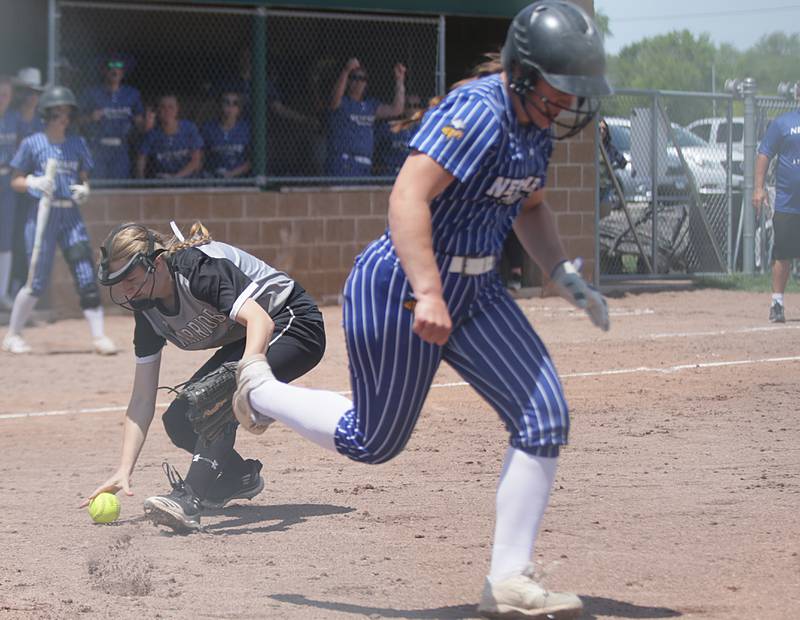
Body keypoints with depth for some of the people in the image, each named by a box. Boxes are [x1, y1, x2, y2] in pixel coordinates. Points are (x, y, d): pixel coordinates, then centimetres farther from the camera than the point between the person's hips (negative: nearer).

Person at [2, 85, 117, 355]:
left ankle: (98, 336, -3)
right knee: (37, 282, -4)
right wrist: (34, 183, -17)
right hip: (43, 215, -4)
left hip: (71, 216, 4)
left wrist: (84, 190, -4)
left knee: (86, 276, -6)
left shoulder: (77, 143, 9)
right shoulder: (32, 144, -2)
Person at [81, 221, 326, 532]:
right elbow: (142, 400, -4)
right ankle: (240, 477, 19)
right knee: (179, 421, -6)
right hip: (243, 343, 9)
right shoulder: (147, 308, -6)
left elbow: (260, 321, -43)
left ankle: (191, 500, -41)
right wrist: (124, 471, -13)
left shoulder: (198, 267, -29)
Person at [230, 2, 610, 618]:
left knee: (544, 417, -5)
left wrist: (567, 278, 9)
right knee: (373, 441, 7)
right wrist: (427, 294, -43)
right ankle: (261, 387, 35)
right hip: (399, 288, -8)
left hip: (476, 289, 9)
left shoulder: (536, 123, 3)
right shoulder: (478, 112, -25)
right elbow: (408, 197, -36)